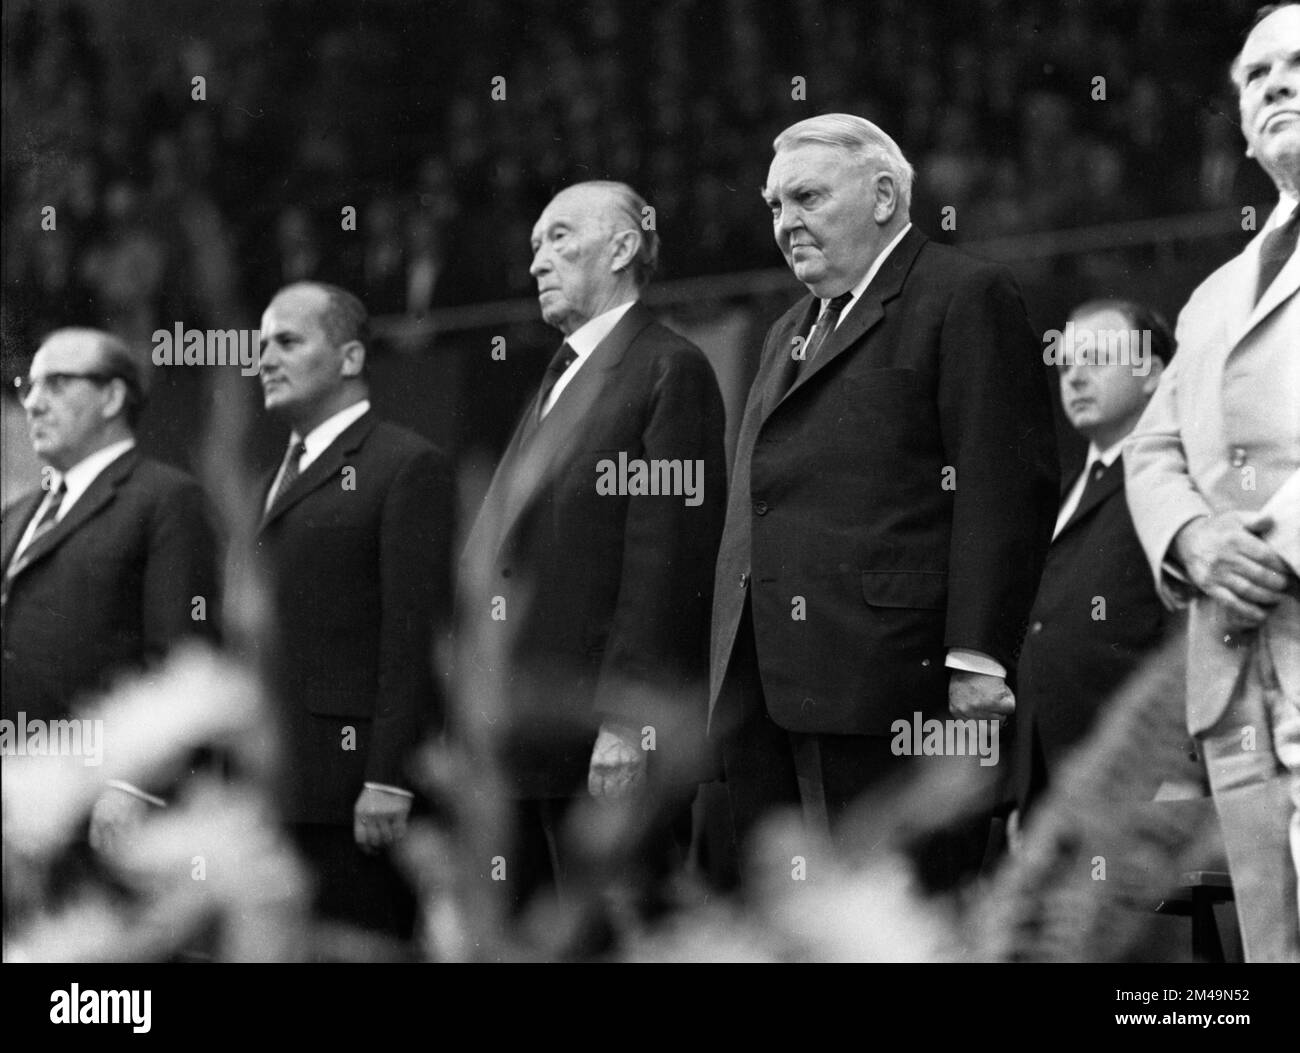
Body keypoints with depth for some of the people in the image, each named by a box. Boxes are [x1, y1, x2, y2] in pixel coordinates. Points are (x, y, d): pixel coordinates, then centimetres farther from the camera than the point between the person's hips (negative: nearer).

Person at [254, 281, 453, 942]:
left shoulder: (406, 467, -3)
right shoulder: (281, 478, 23)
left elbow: (414, 637, -11)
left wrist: (388, 781, -18)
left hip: (354, 789, -8)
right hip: (273, 789, 8)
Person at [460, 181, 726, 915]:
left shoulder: (670, 371, -5)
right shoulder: (559, 380, 24)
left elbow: (667, 564, -14)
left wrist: (624, 722, -20)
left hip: (604, 747, -9)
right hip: (521, 743, 9)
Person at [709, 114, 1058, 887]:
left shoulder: (966, 298, 0)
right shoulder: (791, 332, 28)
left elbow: (1006, 485, -10)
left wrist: (976, 657, -18)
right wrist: (730, 680, 17)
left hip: (889, 677, -8)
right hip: (770, 693, 8)